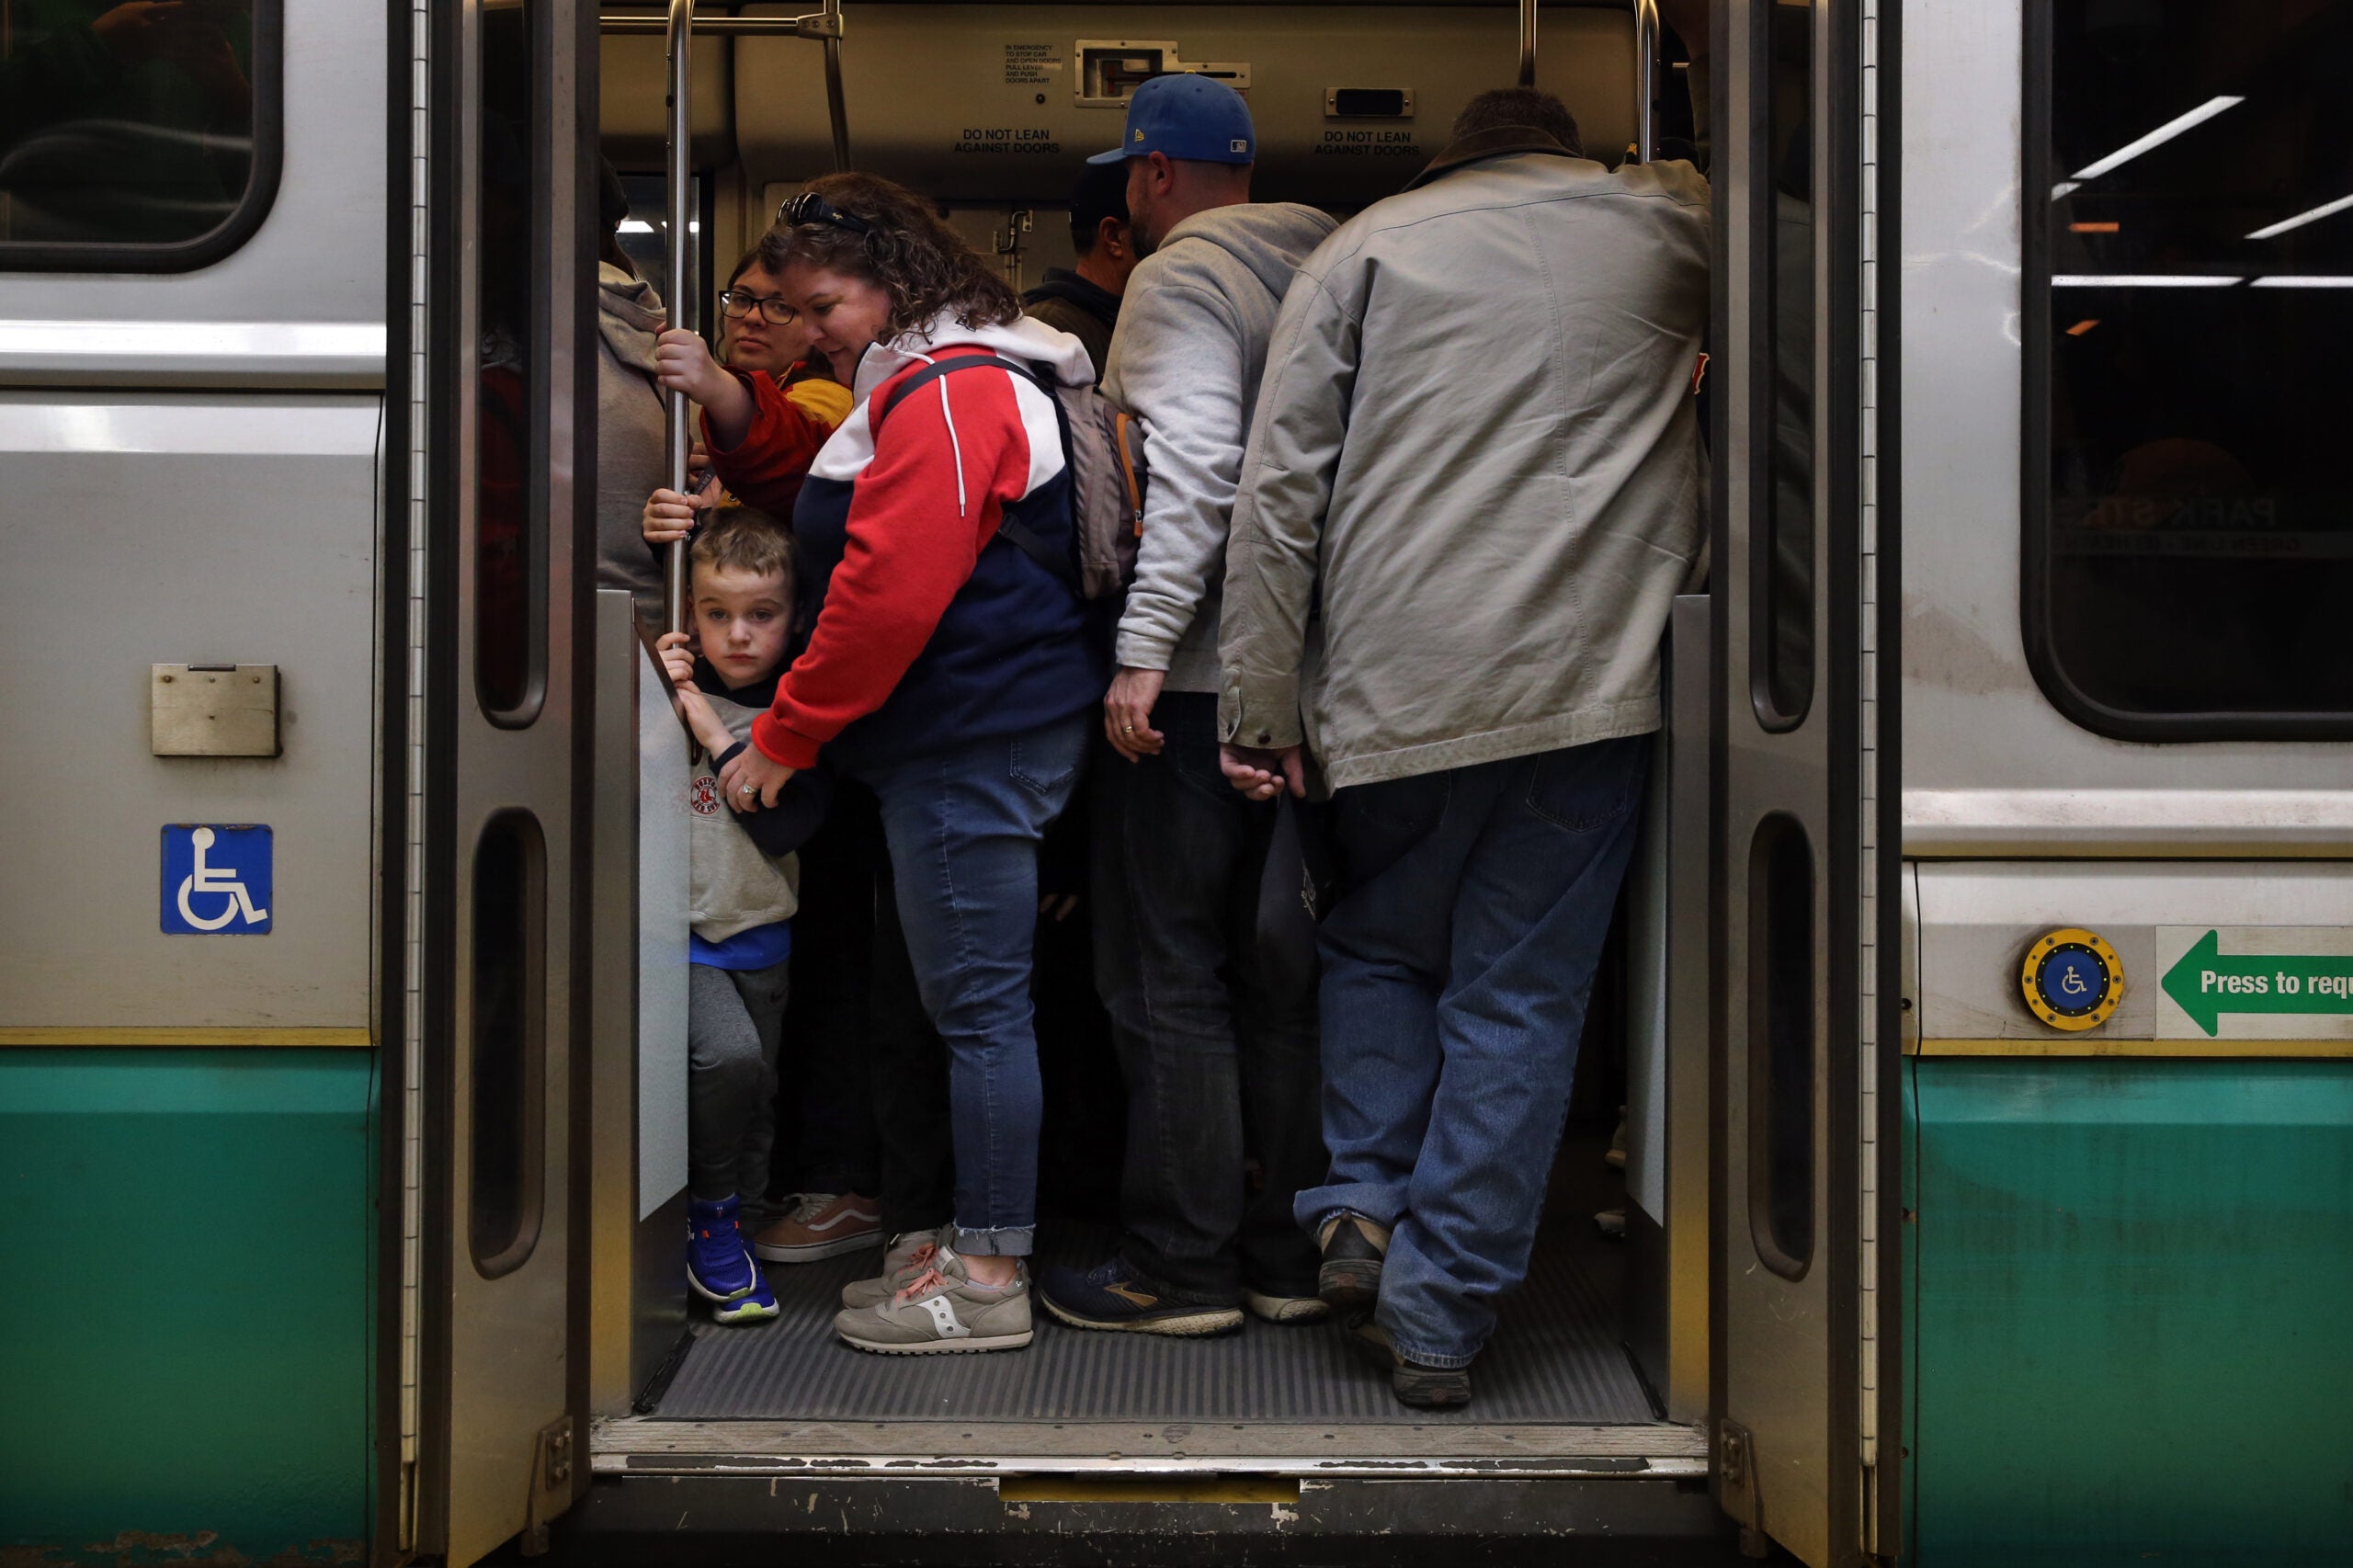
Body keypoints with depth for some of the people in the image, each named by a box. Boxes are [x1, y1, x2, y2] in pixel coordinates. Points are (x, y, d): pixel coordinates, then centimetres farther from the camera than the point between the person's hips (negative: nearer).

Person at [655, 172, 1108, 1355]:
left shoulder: (949, 393, -14)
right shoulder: (921, 385, 21)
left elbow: (890, 593, -20)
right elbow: (811, 487, 25)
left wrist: (784, 739, -13)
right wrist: (730, 403, 8)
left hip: (976, 742, -11)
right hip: (961, 736, 11)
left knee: (977, 1003, -6)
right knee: (969, 999, 13)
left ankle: (988, 1275, 1)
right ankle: (981, 1241, 20)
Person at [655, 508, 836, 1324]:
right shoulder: (669, 689, -4)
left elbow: (784, 827, -16)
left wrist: (713, 731, -17)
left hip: (760, 933, 3)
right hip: (679, 926, -3)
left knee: (756, 1094, 12)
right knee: (727, 1053, -24)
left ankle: (725, 1218, 35)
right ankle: (708, 1215, -3)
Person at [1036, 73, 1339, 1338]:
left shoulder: (1179, 276, -8)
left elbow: (1194, 462, -22)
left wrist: (1143, 646, -23)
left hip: (1192, 683, -8)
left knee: (1168, 980, 0)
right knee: (1282, 973, 13)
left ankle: (1180, 1268, 5)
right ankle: (1290, 1256, 19)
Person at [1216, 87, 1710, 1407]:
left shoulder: (1371, 243, 10)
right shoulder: (1672, 224, 13)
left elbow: (1281, 489, 2)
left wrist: (1262, 707, 3)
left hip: (1398, 685, 0)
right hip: (1586, 686, 0)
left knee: (1381, 946, 22)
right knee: (1519, 997, 5)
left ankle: (1364, 1204, 8)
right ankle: (1440, 1317, 7)